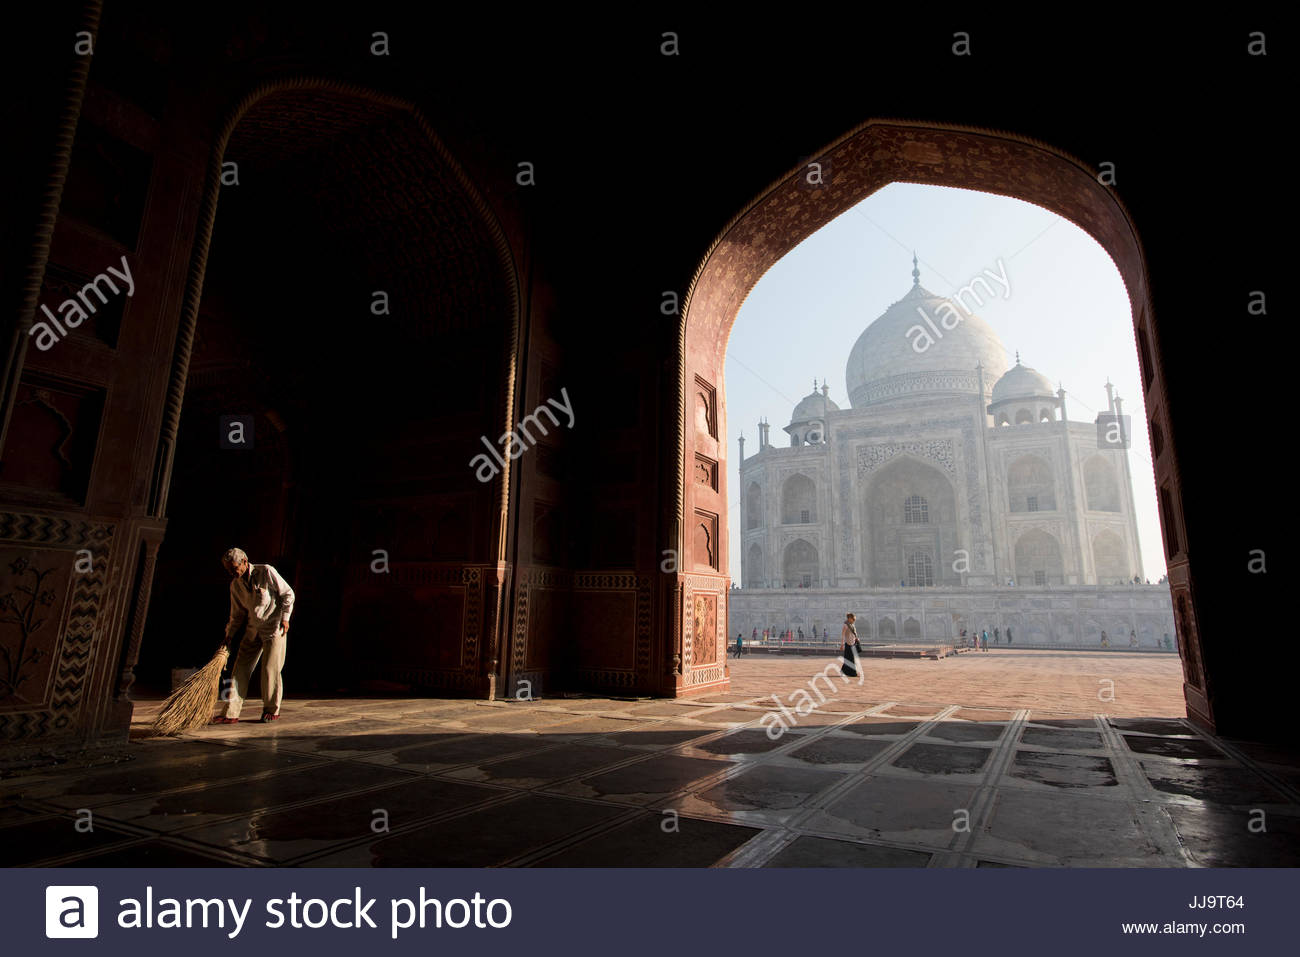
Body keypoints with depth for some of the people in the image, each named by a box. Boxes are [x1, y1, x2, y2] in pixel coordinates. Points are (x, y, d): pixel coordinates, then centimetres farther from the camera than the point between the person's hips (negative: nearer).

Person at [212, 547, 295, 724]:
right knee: (241, 669, 0)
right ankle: (231, 714, 5)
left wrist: (284, 618, -12)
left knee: (270, 669, -4)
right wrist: (228, 637, 6)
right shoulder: (235, 585, 6)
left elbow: (287, 593, -5)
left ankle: (272, 711, 9)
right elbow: (237, 615, 13)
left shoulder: (266, 572, -10)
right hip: (252, 630, 5)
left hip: (274, 628, -5)